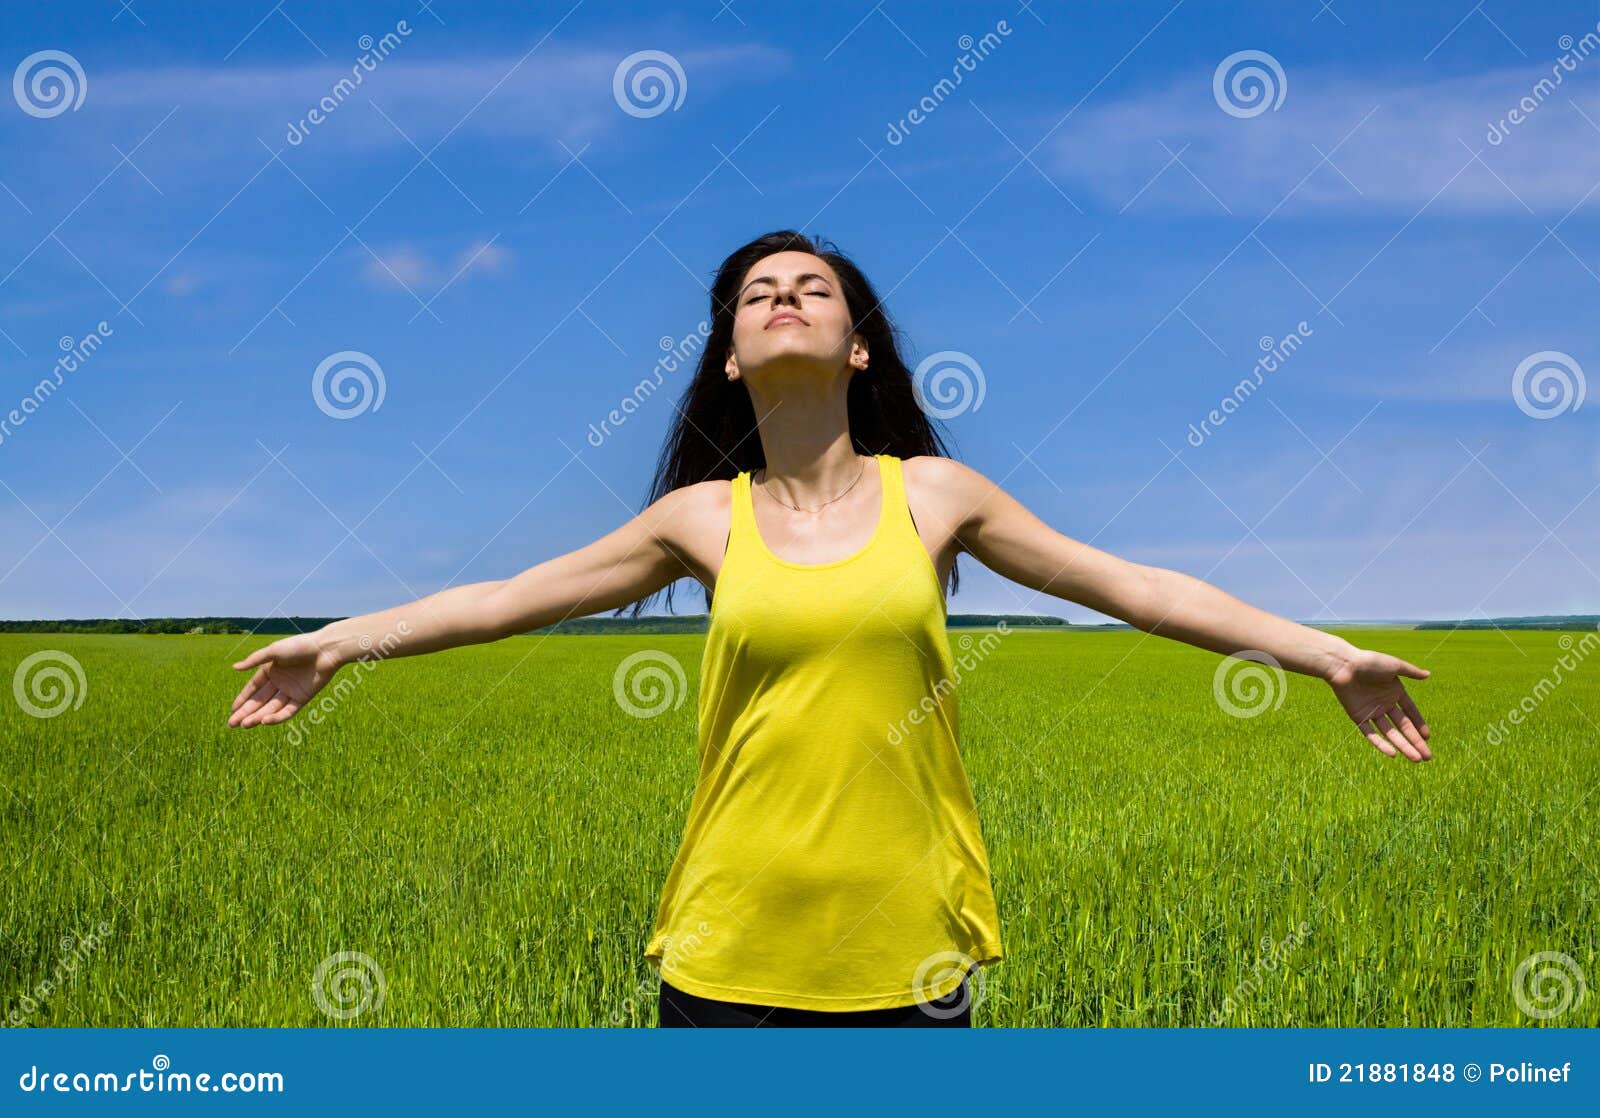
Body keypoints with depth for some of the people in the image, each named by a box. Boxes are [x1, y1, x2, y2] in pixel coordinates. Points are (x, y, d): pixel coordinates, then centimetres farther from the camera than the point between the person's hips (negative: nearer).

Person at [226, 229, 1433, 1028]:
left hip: (905, 941, 0)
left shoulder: (934, 492, 1)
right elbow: (507, 599, 9)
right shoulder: (703, 517, 3)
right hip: (734, 945, 1)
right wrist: (341, 640, 7)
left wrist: (1333, 654, 3)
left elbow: (1133, 585, 4)